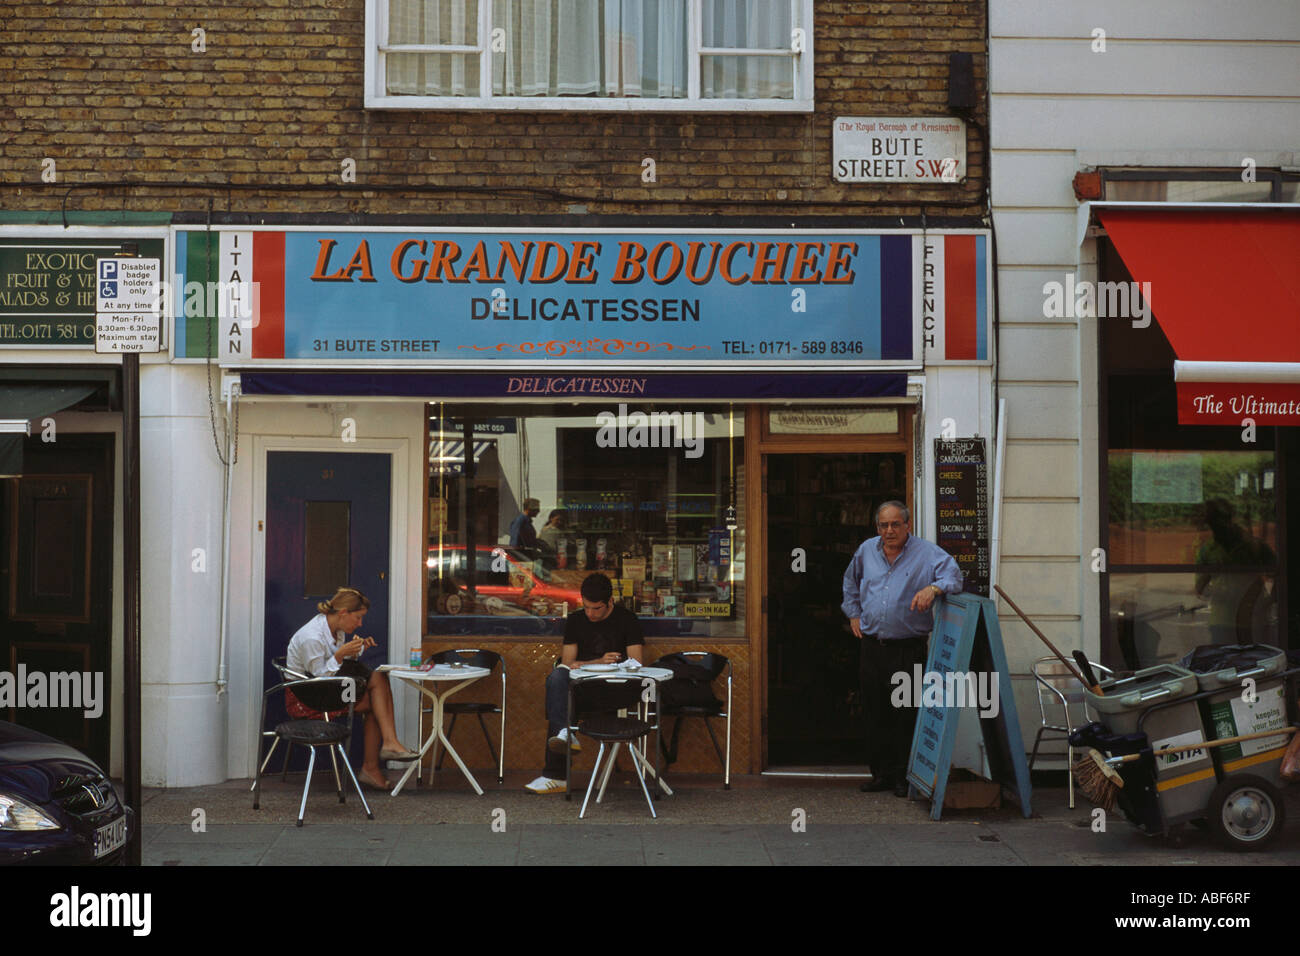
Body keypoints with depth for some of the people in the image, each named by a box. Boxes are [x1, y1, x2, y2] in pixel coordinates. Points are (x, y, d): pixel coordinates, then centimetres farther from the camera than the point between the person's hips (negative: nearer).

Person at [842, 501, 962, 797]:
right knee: (876, 713, 9)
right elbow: (850, 582, 28)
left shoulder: (926, 552, -5)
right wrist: (854, 614, 21)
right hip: (872, 647, 4)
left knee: (906, 715, -1)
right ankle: (881, 773, 19)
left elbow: (953, 575, -17)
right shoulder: (866, 550, 10)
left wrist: (933, 588, -36)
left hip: (909, 648, -4)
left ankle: (904, 776, 10)